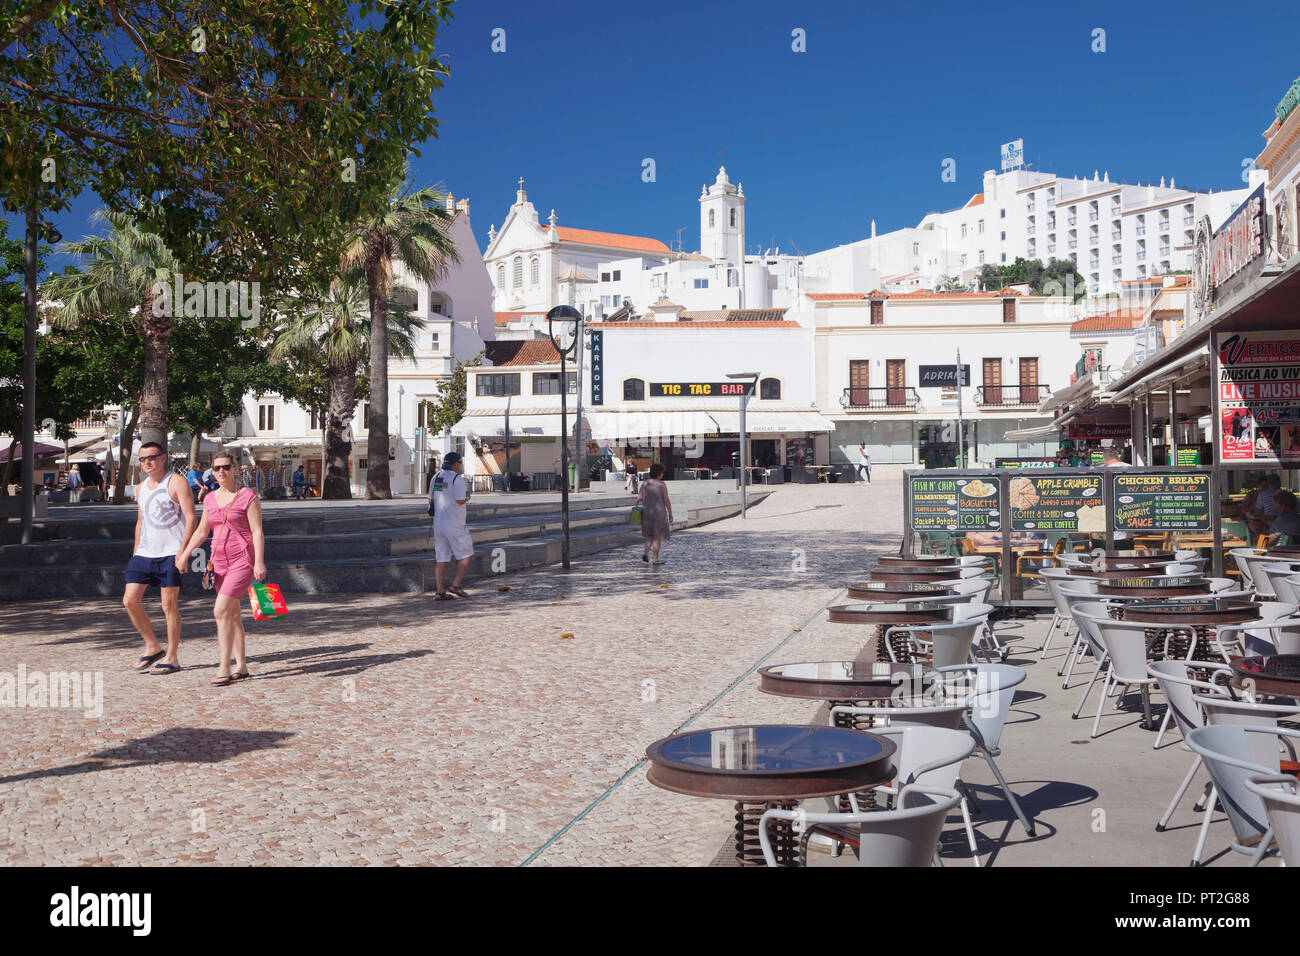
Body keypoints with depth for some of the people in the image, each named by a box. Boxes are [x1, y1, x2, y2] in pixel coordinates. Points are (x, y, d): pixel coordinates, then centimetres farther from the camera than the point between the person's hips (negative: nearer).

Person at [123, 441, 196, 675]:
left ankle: (172, 658, 6)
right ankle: (152, 647, 16)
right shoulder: (141, 488, 16)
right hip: (144, 553, 7)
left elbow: (190, 518, -10)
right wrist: (135, 554, 18)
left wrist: (182, 553, -17)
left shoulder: (176, 482, -5)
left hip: (170, 554, -7)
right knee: (130, 600, 1)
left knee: (169, 605, -3)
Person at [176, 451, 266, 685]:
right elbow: (201, 531, 20)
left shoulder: (247, 496, -7)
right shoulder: (210, 498, 11)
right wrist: (185, 554, 11)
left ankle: (224, 668, -12)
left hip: (243, 561, -7)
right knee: (232, 614, 10)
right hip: (220, 562, 7)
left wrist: (259, 562, -17)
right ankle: (241, 666, 17)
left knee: (221, 611, -16)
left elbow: (257, 531, -10)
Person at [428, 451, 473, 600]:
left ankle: (440, 592, 7)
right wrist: (467, 496, 1)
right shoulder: (457, 479, -13)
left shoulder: (436, 478, 10)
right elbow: (460, 501, -19)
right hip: (455, 525, -7)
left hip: (438, 524, 7)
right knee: (465, 555, 7)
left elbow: (430, 500, 14)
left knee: (441, 560, 8)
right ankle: (456, 585, 0)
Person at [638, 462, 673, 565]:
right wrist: (670, 514, -2)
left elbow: (639, 498, 0)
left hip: (647, 512, 4)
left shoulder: (645, 483, 2)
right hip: (659, 512, -4)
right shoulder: (662, 484, -9)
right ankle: (656, 559, 6)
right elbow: (666, 501, -10)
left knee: (650, 535, 17)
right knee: (658, 536, 6)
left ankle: (646, 553, -4)